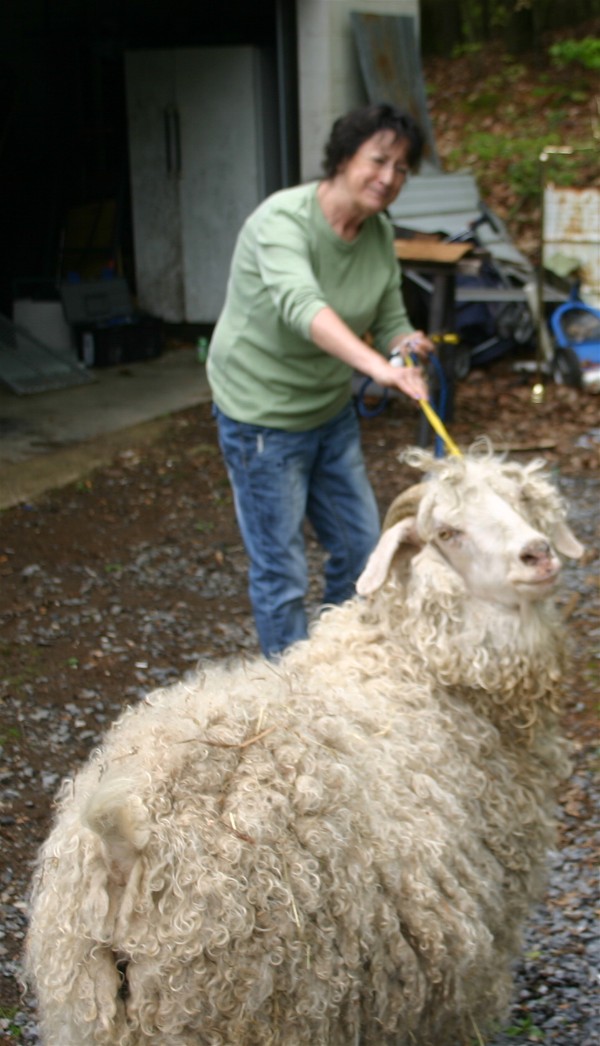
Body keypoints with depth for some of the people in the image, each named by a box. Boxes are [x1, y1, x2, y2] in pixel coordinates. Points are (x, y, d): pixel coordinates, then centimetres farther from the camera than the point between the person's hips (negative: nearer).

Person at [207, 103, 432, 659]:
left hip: (331, 409, 8)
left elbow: (389, 321, 3)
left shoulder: (379, 233, -3)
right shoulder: (283, 221, -26)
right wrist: (375, 364, -59)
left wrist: (406, 345, -23)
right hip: (263, 418, -7)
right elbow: (301, 304, -45)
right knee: (280, 570, 0)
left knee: (360, 546, 16)